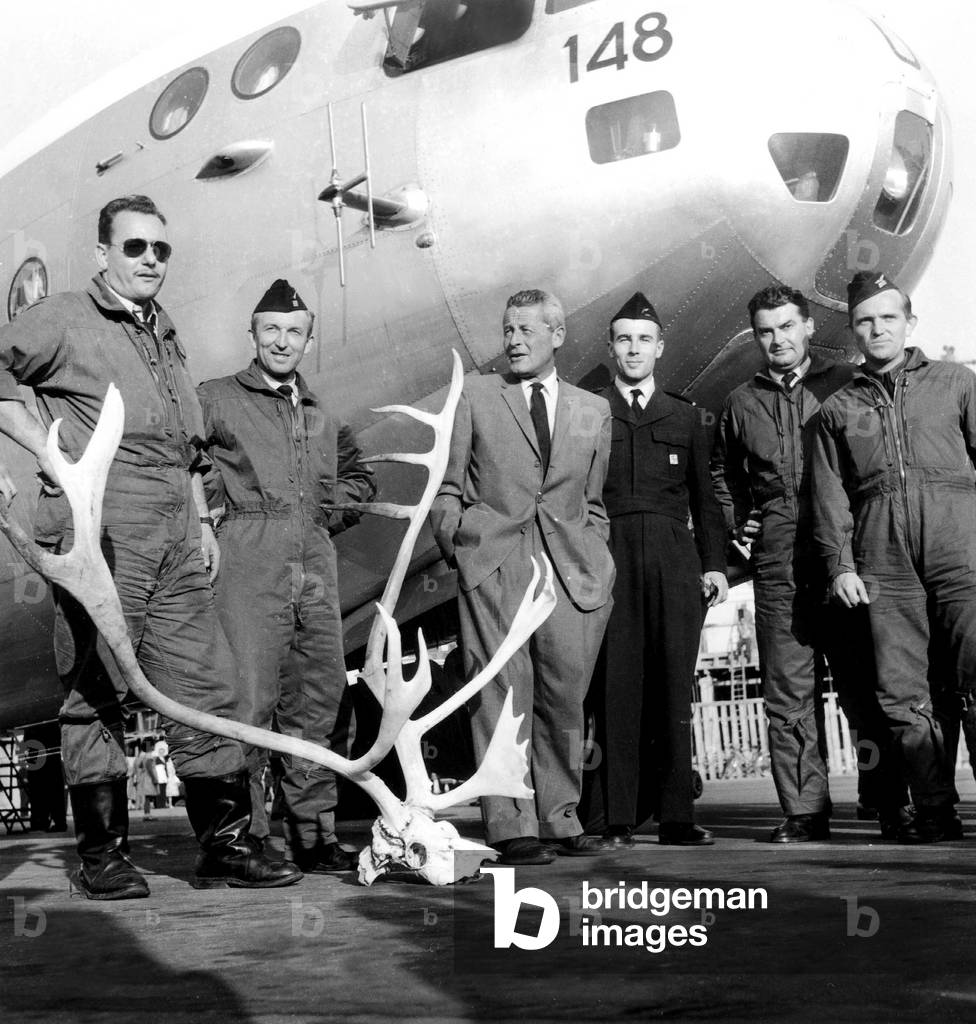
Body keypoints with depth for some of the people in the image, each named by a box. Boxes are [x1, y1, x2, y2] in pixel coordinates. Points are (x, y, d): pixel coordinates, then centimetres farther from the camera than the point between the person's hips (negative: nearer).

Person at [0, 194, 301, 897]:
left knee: (206, 684, 3)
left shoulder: (168, 337, 24)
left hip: (176, 543, 7)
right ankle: (102, 852, 7)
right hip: (98, 533, -6)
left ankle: (226, 844, 9)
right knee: (96, 692, -1)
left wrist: (202, 521, 22)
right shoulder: (63, 321, 3)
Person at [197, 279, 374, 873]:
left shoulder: (322, 417, 22)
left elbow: (360, 478, 34)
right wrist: (217, 502, -4)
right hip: (249, 566, -5)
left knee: (321, 703, 5)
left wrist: (333, 507, 15)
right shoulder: (216, 401, 5)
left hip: (317, 570, 6)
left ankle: (316, 835, 14)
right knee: (246, 702, -10)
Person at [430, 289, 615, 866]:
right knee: (503, 695, -8)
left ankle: (560, 820, 13)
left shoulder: (593, 412, 17)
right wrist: (456, 543, -1)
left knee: (565, 697, 2)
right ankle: (512, 828, -5)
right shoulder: (475, 396, 11)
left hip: (571, 570, 3)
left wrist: (596, 563, 10)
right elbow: (448, 486, 11)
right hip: (493, 564, -2)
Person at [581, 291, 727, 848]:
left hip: (674, 559, 2)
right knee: (616, 687, -5)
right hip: (610, 557, -2)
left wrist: (715, 564, 6)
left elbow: (705, 498, 16)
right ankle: (614, 818, -2)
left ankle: (676, 816, 5)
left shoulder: (686, 417, 18)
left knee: (673, 688, 0)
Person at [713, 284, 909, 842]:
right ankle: (804, 811, 7)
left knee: (865, 683, -2)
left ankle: (889, 803, 8)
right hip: (778, 566, 3)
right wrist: (737, 523, 15)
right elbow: (723, 474, 30)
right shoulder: (741, 403, 15)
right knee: (789, 692, 2)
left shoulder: (847, 384, 6)